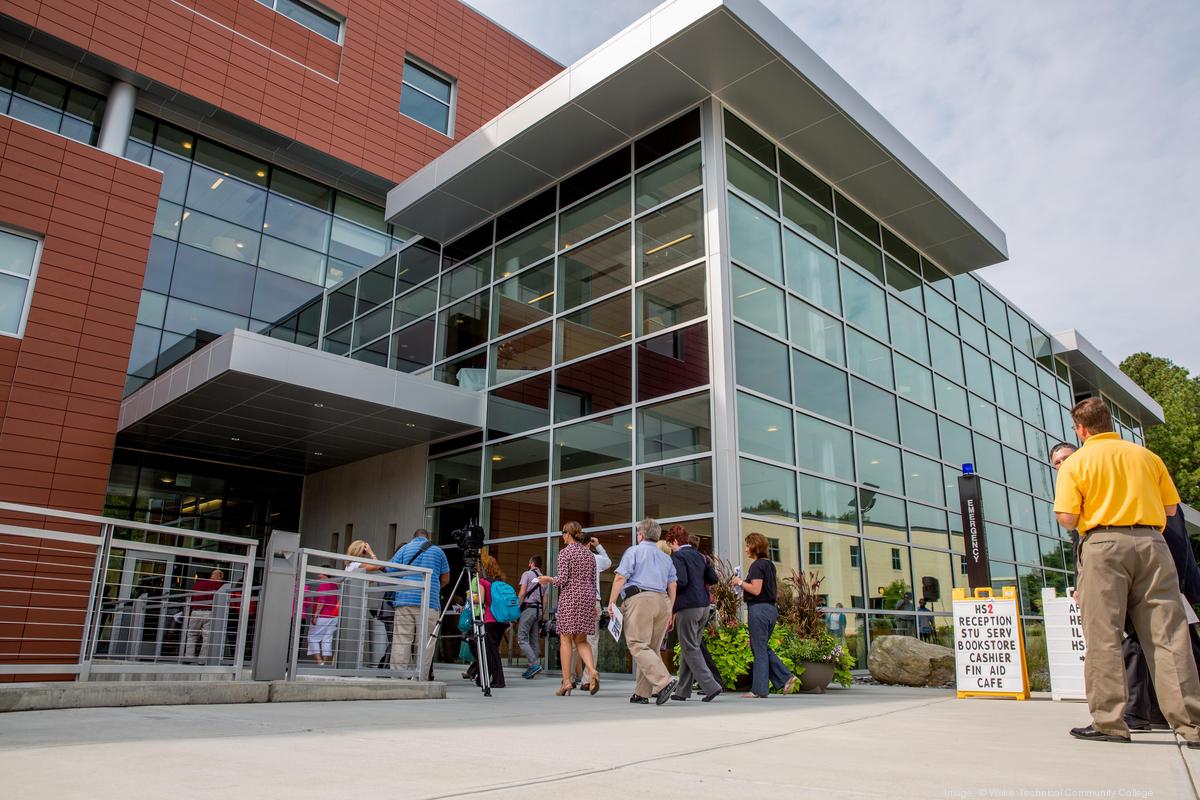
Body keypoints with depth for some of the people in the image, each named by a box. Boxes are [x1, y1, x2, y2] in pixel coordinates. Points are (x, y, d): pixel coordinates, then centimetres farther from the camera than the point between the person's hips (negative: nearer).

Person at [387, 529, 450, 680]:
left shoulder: (405, 549, 13)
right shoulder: (438, 551, 14)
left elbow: (390, 572, 9)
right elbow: (445, 579, 13)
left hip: (405, 600, 1)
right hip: (430, 602, 0)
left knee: (401, 641, 0)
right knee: (425, 643, 2)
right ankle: (422, 678, -1)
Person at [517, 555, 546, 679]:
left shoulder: (527, 574, 1)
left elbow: (522, 593, -8)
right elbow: (545, 600, 16)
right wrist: (541, 613, 18)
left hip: (528, 608, -7)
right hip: (539, 609, 7)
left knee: (522, 639, -7)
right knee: (534, 640, 8)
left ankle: (534, 664, -20)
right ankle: (531, 667, 4)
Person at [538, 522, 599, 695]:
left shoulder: (565, 552, -5)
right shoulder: (589, 554, 14)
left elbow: (563, 579, -12)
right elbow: (593, 581, 16)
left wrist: (549, 579, 6)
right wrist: (593, 605, 21)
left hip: (570, 597, -6)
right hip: (587, 597, 6)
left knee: (565, 639, 1)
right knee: (581, 640, 9)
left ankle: (566, 681, -1)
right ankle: (592, 671, -13)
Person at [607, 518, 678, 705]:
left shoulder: (633, 551, 5)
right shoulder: (666, 558, 21)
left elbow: (620, 578, -5)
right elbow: (672, 586, 16)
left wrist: (612, 602, -1)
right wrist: (669, 611, 20)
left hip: (640, 600, -6)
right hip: (662, 601, 6)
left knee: (638, 646, -9)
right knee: (651, 648, 9)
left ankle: (664, 682, -23)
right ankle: (642, 693, 8)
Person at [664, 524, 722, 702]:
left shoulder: (678, 556, -9)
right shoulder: (700, 556, 14)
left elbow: (681, 582, -19)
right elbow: (713, 578, 11)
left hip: (687, 607, -8)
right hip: (703, 606, 8)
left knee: (691, 649, -2)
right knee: (688, 648, 14)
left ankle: (711, 686, -10)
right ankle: (683, 690, 20)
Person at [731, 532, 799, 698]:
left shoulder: (757, 565, -14)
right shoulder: (769, 564, 14)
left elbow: (756, 590, -20)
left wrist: (740, 582, -7)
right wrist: (743, 583, 16)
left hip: (759, 609, -9)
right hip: (771, 608, 9)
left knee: (759, 649, -1)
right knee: (763, 647, 17)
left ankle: (759, 689, 5)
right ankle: (786, 677, 10)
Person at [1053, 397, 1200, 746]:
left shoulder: (1075, 462, 1)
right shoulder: (1147, 456, 12)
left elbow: (1067, 518, -7)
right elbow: (1170, 508, 13)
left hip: (1103, 545, -4)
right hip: (1151, 543, 4)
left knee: (1103, 636, -1)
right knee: (1167, 634, 4)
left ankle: (1109, 722, 1)